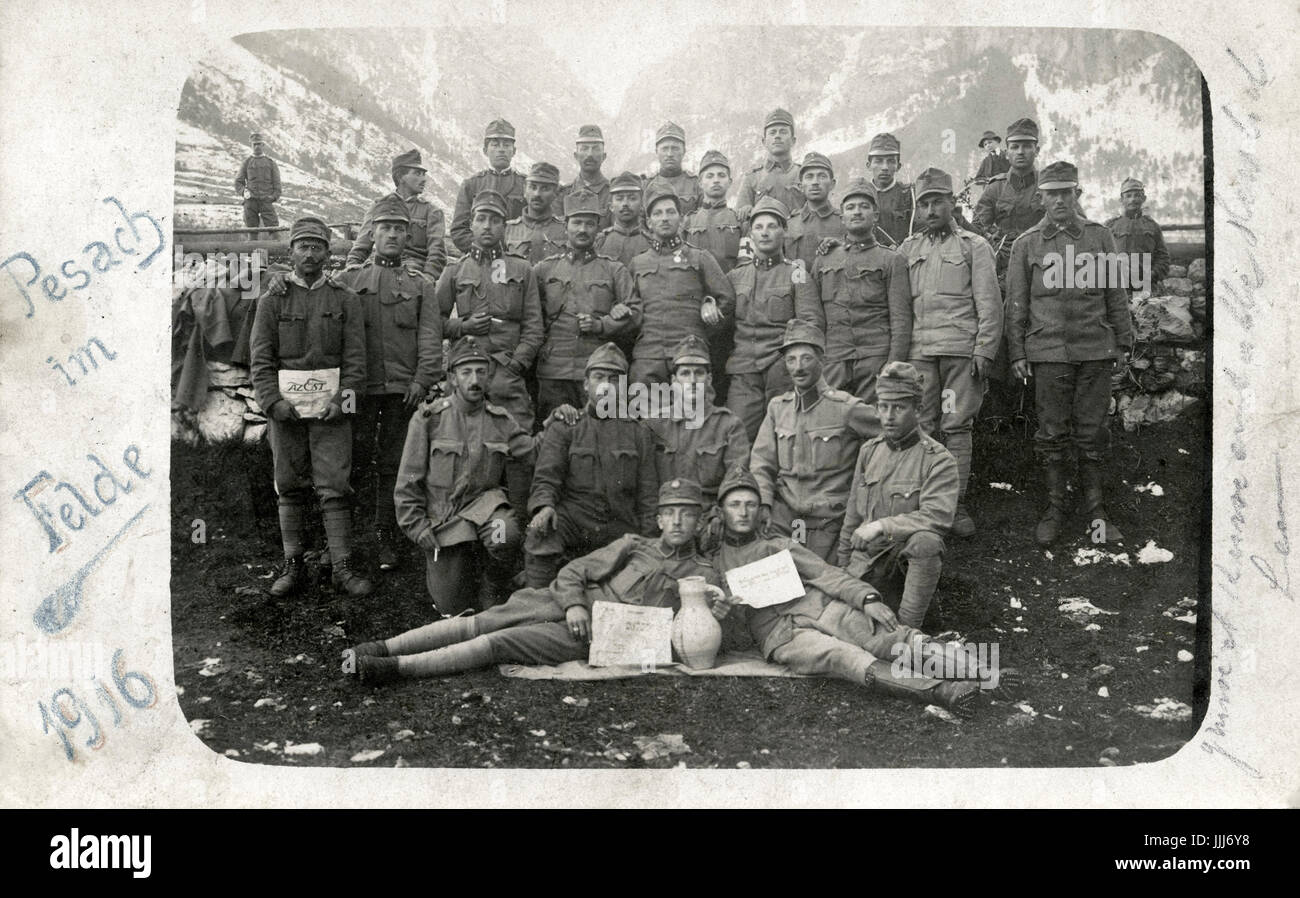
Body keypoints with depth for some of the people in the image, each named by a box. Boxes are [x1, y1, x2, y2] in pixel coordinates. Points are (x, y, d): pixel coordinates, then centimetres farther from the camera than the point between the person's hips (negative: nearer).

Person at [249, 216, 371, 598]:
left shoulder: (346, 300, 7)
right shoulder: (272, 301, 8)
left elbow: (355, 358, 2)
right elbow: (260, 359, 3)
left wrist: (343, 398, -11)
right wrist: (273, 401, -11)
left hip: (330, 409, -1)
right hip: (285, 407, 1)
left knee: (334, 487, -4)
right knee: (289, 488, 7)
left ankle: (342, 567, 1)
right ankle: (292, 565, 15)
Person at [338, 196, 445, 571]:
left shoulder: (421, 285, 11)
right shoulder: (349, 280, 10)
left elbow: (430, 338, 3)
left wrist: (422, 380, -10)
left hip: (403, 388, 1)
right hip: (361, 385, -1)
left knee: (393, 465, 5)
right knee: (357, 458, -4)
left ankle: (386, 539, 15)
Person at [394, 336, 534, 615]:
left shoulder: (502, 422, 1)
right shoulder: (428, 418, -4)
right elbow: (408, 482, -2)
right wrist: (416, 526, -7)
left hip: (485, 503, 1)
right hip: (441, 515, 0)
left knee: (504, 536, -36)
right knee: (452, 607, -1)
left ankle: (494, 590, -4)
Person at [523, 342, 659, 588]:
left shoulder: (638, 433, 15)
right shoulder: (563, 427, 11)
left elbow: (647, 495, 13)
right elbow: (546, 478, 0)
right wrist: (545, 506, -23)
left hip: (621, 532, 2)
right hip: (574, 519, -2)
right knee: (540, 536, -32)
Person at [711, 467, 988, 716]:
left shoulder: (778, 545, 22)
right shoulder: (712, 564, 21)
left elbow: (825, 573, 10)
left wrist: (867, 598, -7)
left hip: (822, 606, 4)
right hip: (783, 633, -4)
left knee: (891, 637, -23)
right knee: (842, 656, -33)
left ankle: (970, 665, -38)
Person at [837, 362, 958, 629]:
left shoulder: (939, 460, -10)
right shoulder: (868, 451, 8)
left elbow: (938, 517, -24)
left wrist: (882, 525, -28)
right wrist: (842, 567, 16)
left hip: (911, 556, -4)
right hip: (867, 555, 4)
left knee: (926, 541, -37)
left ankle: (909, 626, -25)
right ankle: (893, 594, 13)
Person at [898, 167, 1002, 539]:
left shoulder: (974, 246, 8)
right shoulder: (908, 249, 17)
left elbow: (989, 305, 2)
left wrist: (984, 351, -8)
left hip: (961, 350, -2)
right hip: (920, 351, 2)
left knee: (956, 426, -2)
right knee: (923, 427, 0)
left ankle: (956, 503, 4)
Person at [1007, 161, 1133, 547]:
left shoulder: (1100, 236, 8)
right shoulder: (1026, 244, 6)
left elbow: (1116, 294, 11)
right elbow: (1016, 303, 7)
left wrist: (1123, 342, 8)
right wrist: (1016, 352, 3)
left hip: (1095, 350, 1)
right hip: (1047, 352, -1)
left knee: (1092, 433, 5)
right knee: (1051, 433, 3)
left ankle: (1096, 511, 14)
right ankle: (1054, 508, 13)